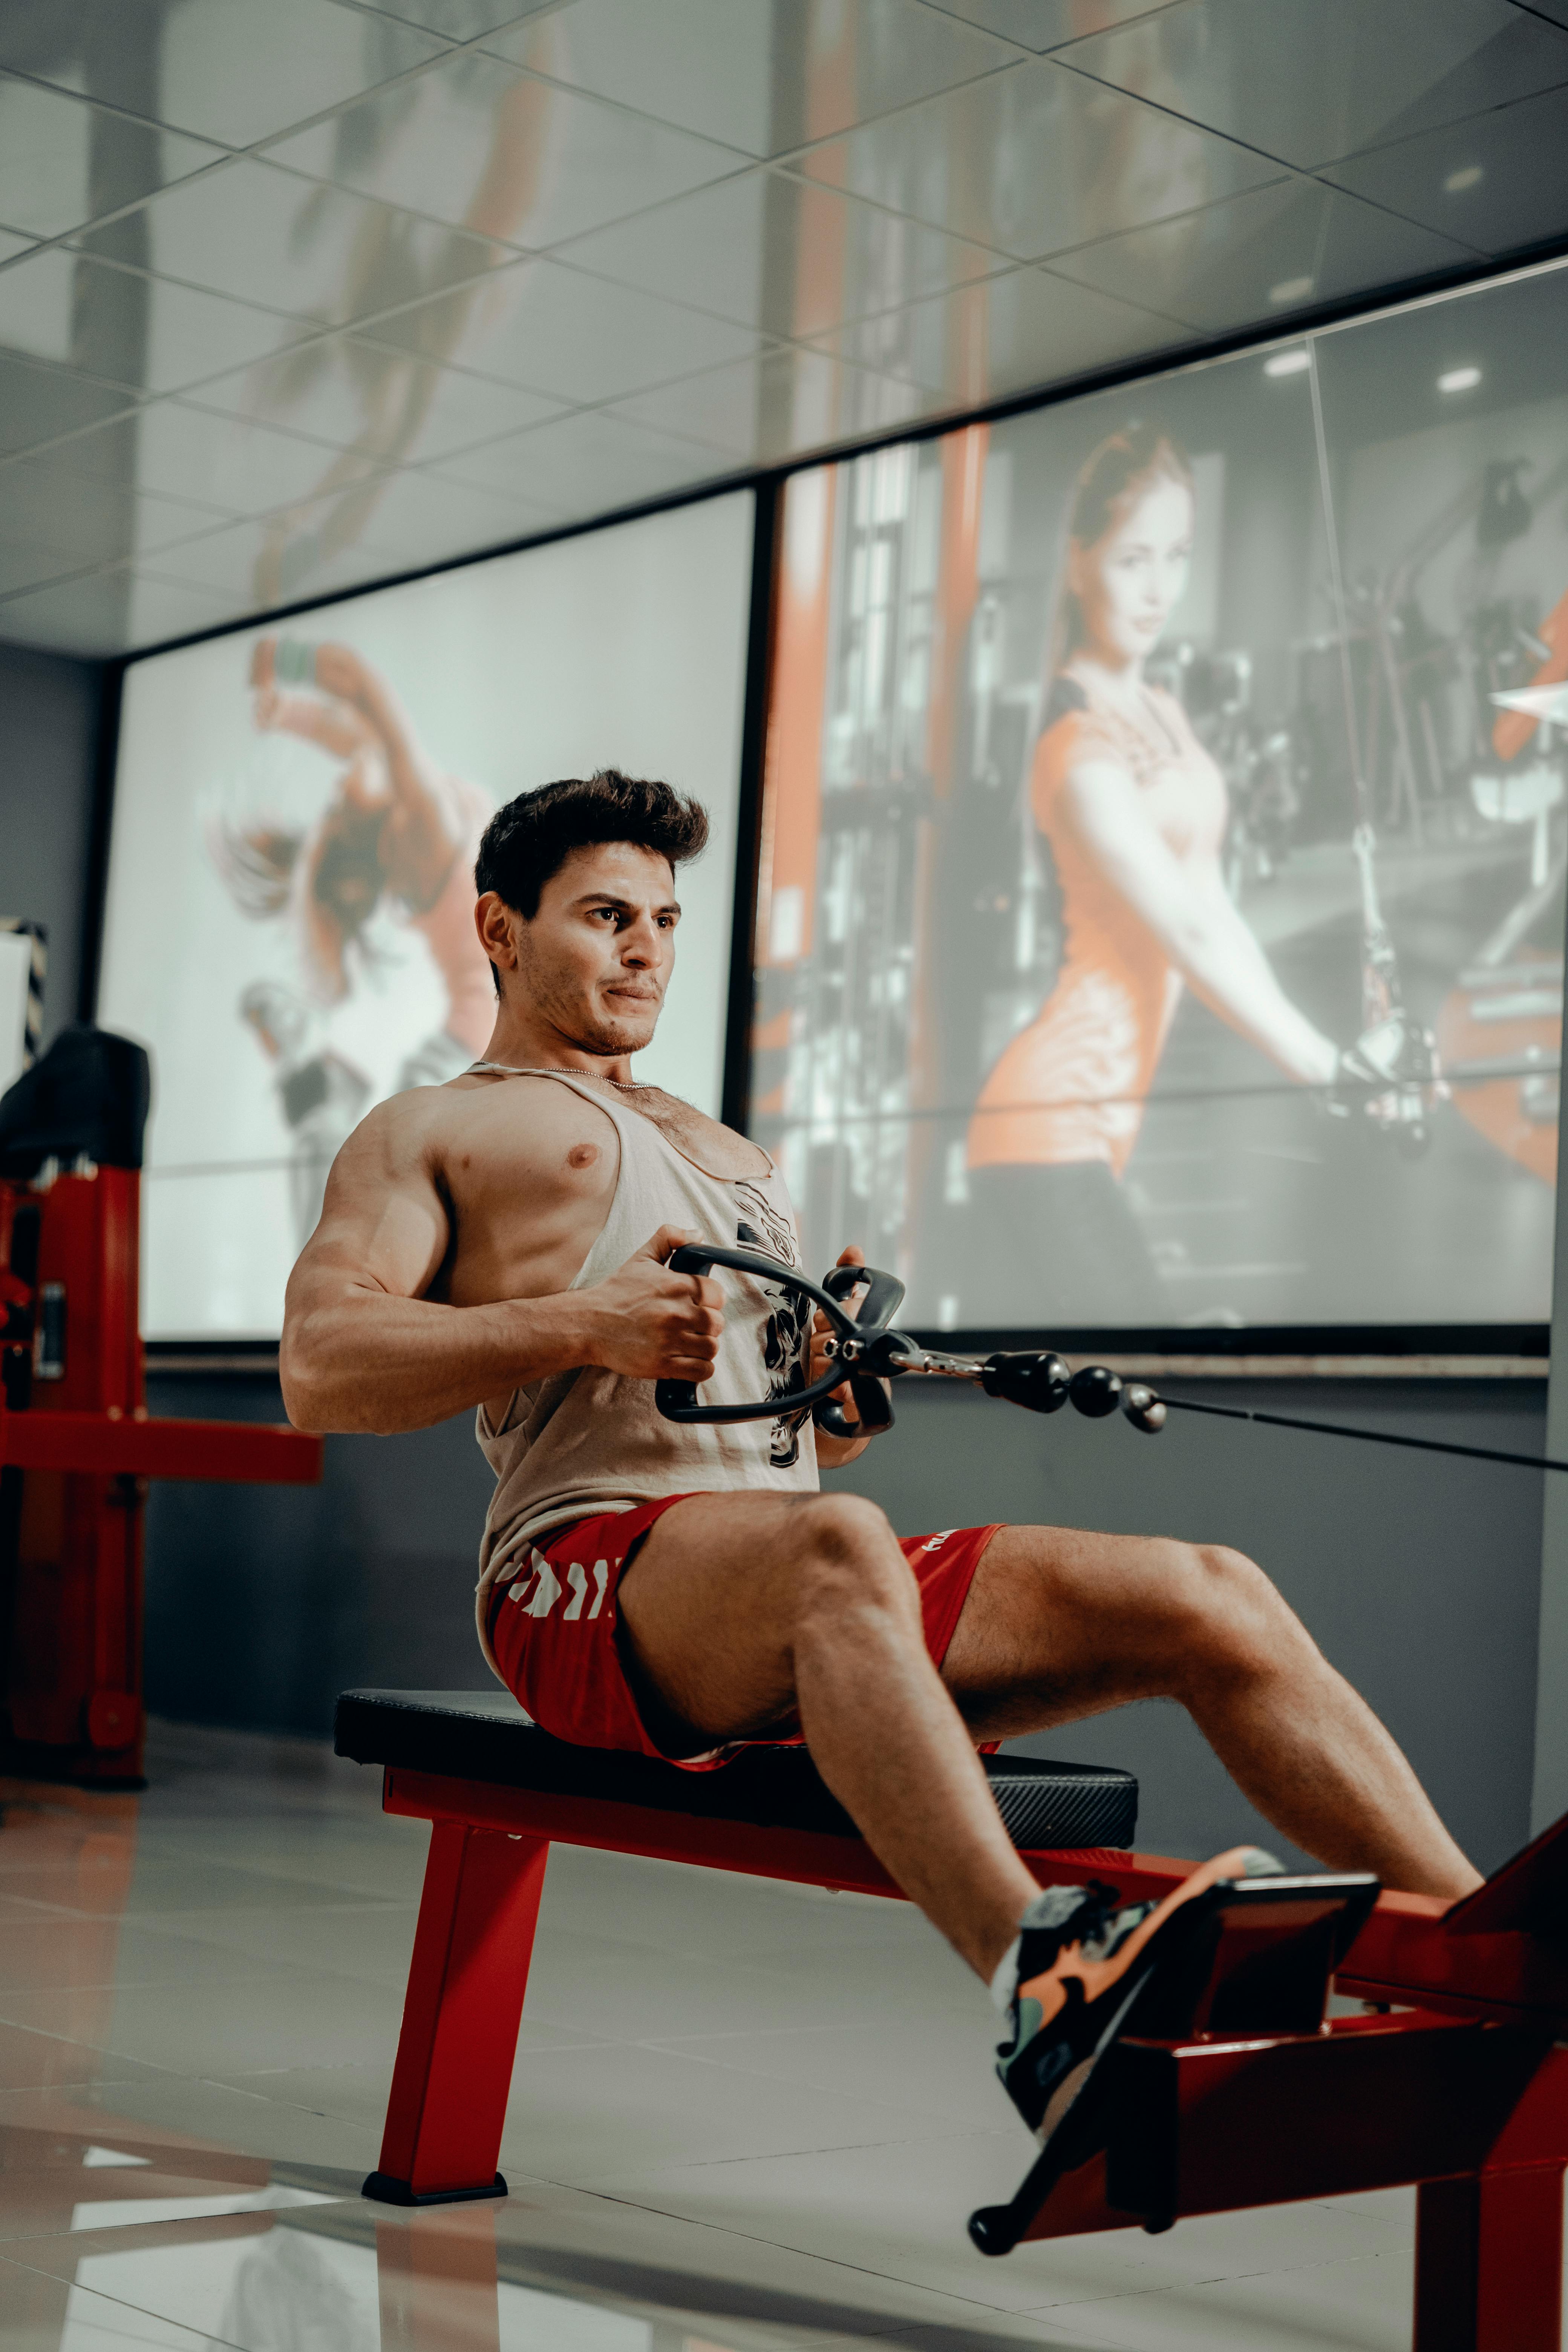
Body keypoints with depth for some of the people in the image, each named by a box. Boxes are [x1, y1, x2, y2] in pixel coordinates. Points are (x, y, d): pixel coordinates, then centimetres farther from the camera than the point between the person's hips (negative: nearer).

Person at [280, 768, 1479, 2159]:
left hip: (806, 1569, 7)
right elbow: (319, 1370, -3)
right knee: (845, 1549, -41)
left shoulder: (734, 1157, 34)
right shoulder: (433, 1133, 15)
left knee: (1206, 1595, -14)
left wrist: (845, 1375, 6)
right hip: (595, 1580, -6)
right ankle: (1041, 1988, -63)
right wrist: (578, 1324, -14)